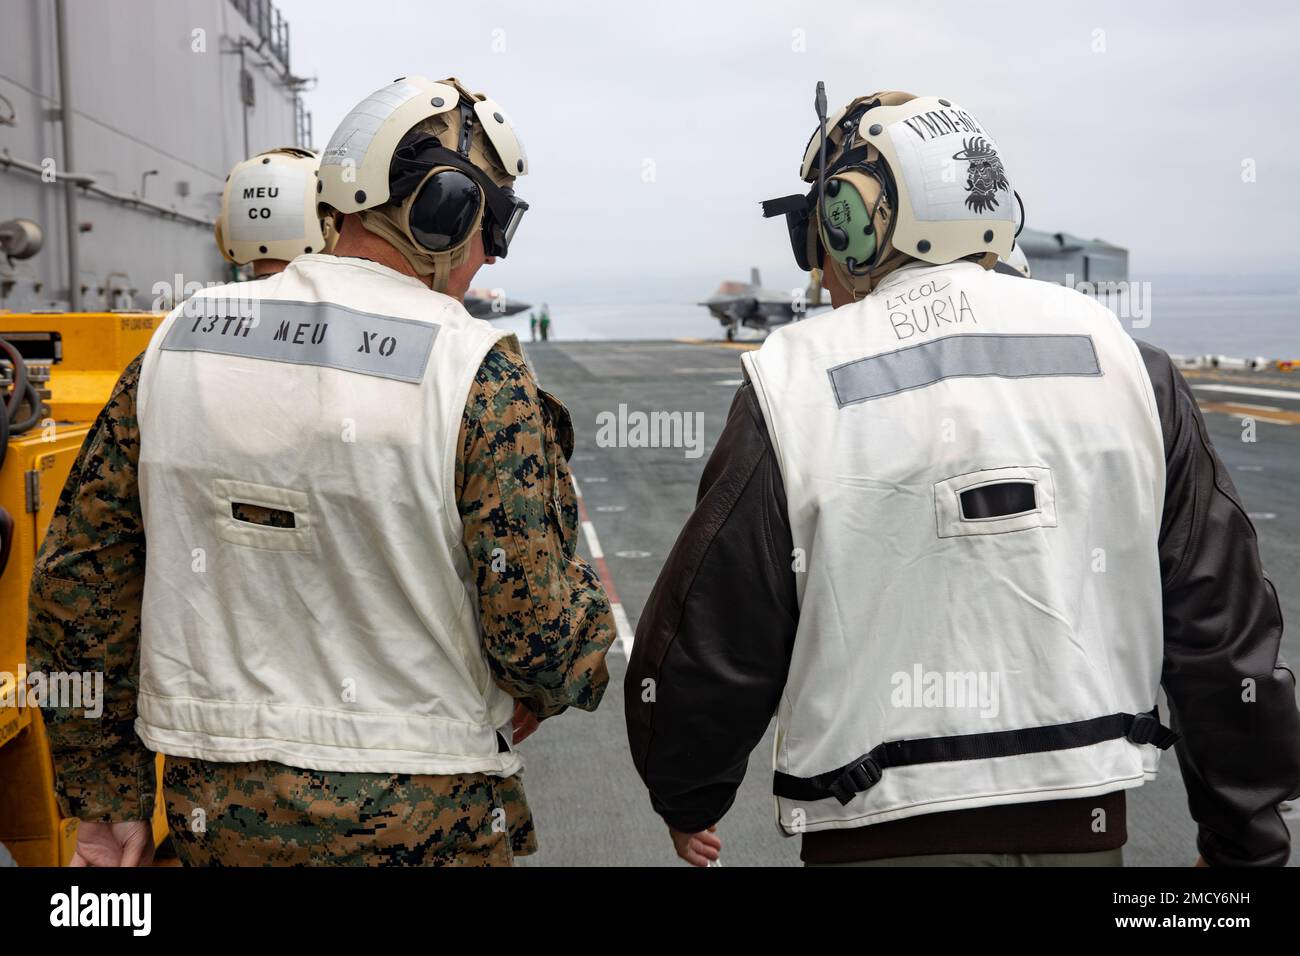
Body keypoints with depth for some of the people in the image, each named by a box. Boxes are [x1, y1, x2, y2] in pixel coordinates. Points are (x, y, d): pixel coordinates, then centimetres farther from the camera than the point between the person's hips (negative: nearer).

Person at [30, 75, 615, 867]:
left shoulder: (179, 341, -1)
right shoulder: (477, 372, -17)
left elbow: (79, 579, 3)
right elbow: (539, 629, -18)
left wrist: (108, 798, 11)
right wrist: (563, 683, 6)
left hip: (215, 811, 5)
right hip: (420, 821, -4)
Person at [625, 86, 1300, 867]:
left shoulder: (797, 388, -13)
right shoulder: (1116, 354, -3)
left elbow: (709, 641, -6)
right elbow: (1223, 630, 1)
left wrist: (688, 800, 13)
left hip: (882, 835, -4)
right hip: (1086, 828, 4)